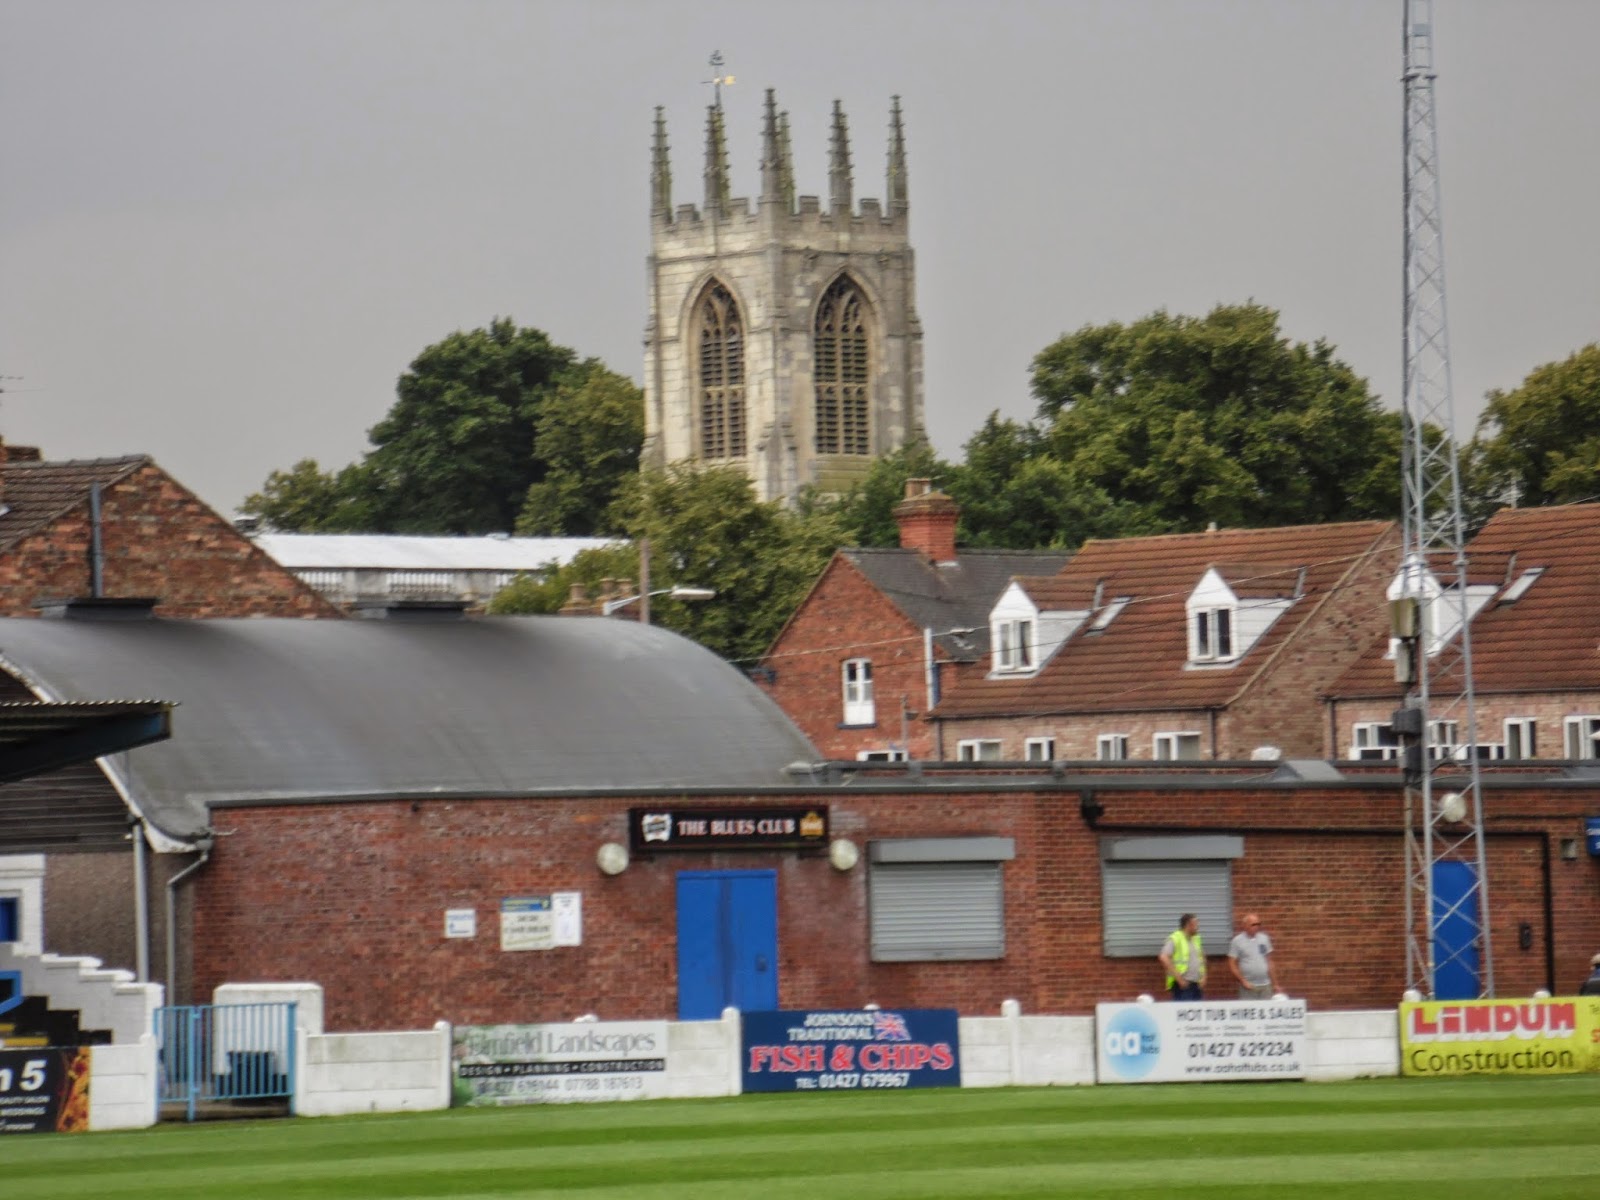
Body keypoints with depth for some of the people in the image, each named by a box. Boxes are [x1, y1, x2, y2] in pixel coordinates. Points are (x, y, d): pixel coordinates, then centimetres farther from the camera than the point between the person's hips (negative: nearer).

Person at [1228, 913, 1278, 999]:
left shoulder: (1264, 938, 9)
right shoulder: (1237, 941, -3)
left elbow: (1269, 962, 15)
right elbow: (1232, 964, -5)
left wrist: (1274, 983, 13)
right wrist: (1243, 981, -13)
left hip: (1265, 986, 4)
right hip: (1249, 987, -4)